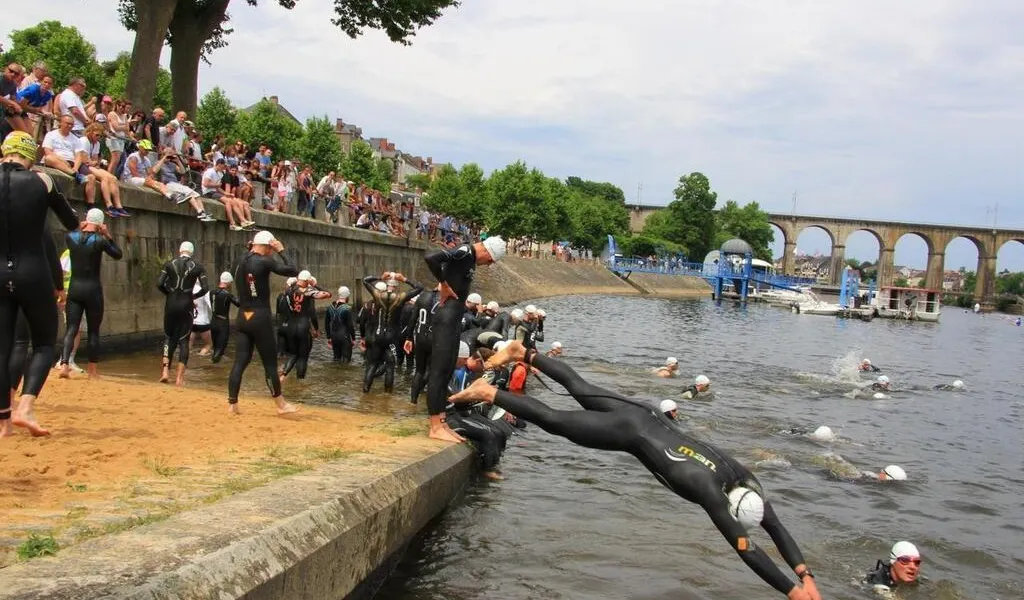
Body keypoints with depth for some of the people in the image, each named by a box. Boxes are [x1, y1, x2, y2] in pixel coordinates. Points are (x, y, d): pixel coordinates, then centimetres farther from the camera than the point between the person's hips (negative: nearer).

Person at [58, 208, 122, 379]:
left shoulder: (71, 237, -1)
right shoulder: (100, 240, -9)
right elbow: (118, 255, 5)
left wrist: (80, 229, 17)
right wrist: (108, 236, 5)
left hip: (74, 289, 2)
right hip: (93, 289, -2)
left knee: (71, 329, 2)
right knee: (93, 331, 8)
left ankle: (64, 364, -17)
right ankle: (92, 371, 14)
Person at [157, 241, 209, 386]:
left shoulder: (169, 264, 3)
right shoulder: (197, 267, 1)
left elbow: (159, 284, -6)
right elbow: (205, 289, -6)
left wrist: (169, 293, 11)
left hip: (171, 304, 1)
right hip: (186, 305, -1)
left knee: (169, 337, 17)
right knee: (183, 340, 5)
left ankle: (165, 370, 2)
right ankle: (180, 378, 1)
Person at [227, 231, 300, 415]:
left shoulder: (241, 261, 8)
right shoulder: (264, 261, -13)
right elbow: (293, 271, -11)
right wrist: (281, 251, -2)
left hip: (242, 318, 7)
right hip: (260, 318, -7)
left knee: (240, 362, 8)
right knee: (270, 363, 2)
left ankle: (232, 405, 7)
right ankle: (281, 405, 12)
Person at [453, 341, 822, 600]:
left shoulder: (745, 480, -9)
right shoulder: (709, 491, -28)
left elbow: (776, 527, -3)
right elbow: (747, 550, -30)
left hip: (648, 417, 7)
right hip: (630, 432, -7)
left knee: (580, 391, 22)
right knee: (554, 421, 1)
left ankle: (524, 353, 37)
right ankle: (488, 393, 8)